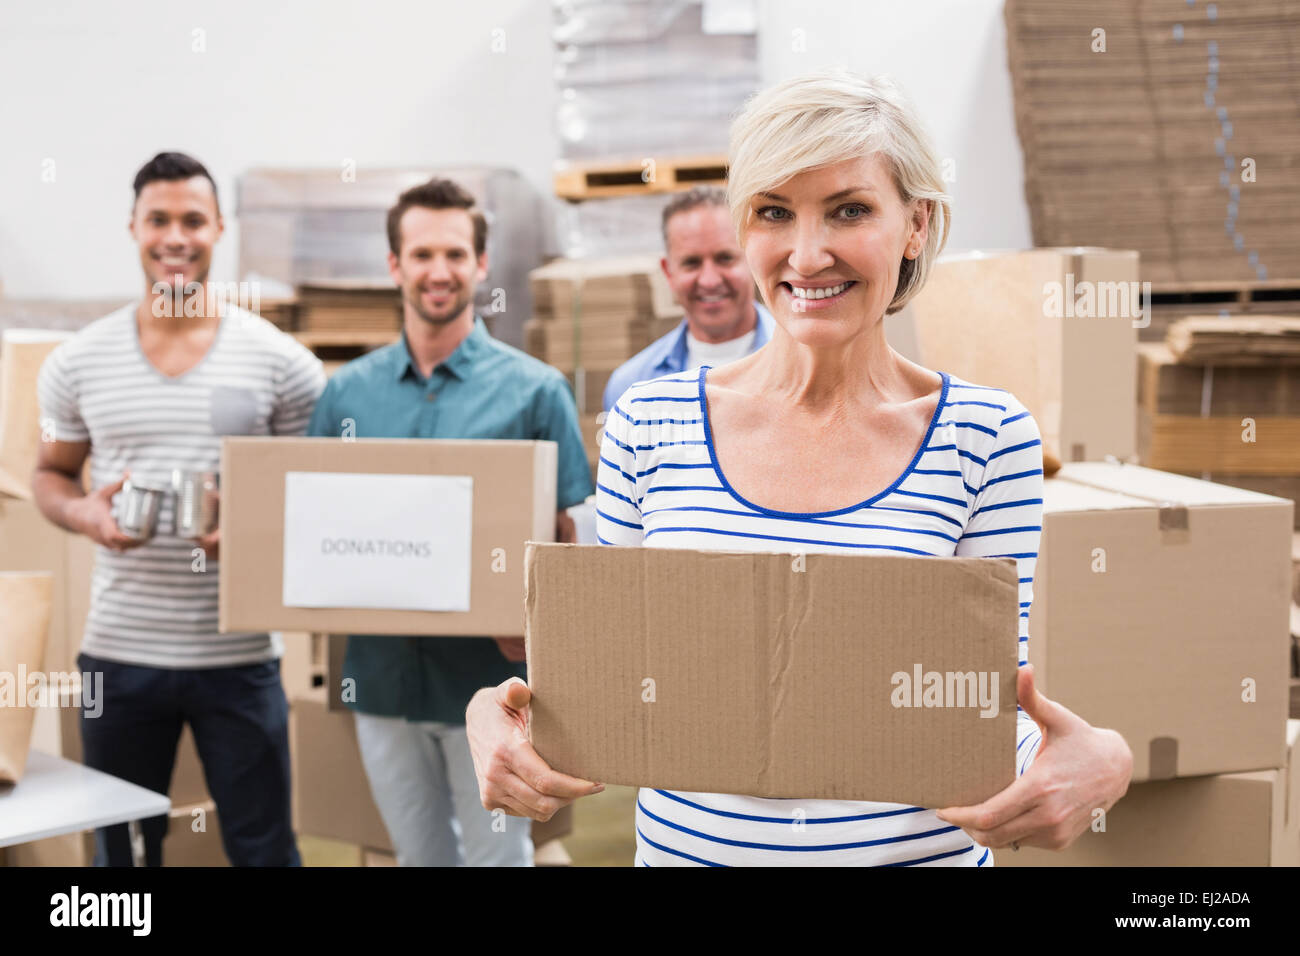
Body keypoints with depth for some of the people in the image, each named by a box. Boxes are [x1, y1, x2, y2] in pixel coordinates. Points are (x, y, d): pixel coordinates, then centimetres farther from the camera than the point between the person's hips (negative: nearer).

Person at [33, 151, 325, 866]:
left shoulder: (278, 359, -3)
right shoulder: (77, 362, 3)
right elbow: (50, 474, 14)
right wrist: (84, 514, -8)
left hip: (238, 656, -2)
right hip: (118, 653, 2)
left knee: (262, 846, 7)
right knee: (121, 848, 16)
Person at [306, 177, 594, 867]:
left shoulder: (533, 390, -4)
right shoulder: (348, 391, 6)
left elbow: (560, 535, -2)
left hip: (488, 674, -3)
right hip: (383, 672, 3)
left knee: (496, 854, 8)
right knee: (420, 854, 17)